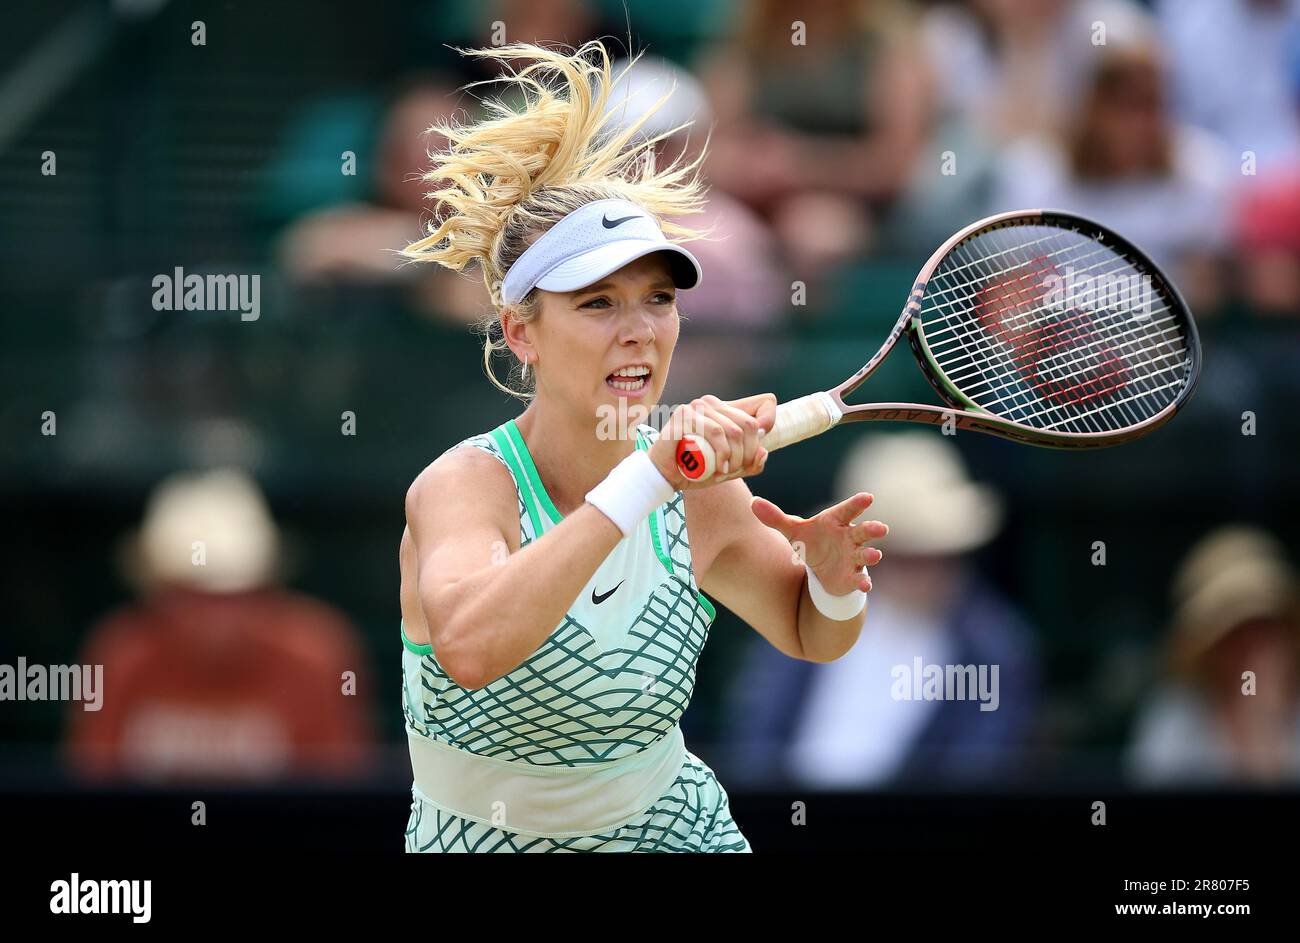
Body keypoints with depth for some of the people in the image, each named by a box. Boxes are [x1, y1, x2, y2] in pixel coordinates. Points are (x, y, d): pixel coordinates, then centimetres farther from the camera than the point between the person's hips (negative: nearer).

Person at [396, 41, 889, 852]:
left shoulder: (700, 492, -9)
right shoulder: (464, 486, -22)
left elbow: (811, 635, 10)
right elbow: (467, 647, -44)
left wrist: (836, 584, -14)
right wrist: (645, 481, -46)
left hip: (678, 829, 0)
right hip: (486, 840, 0)